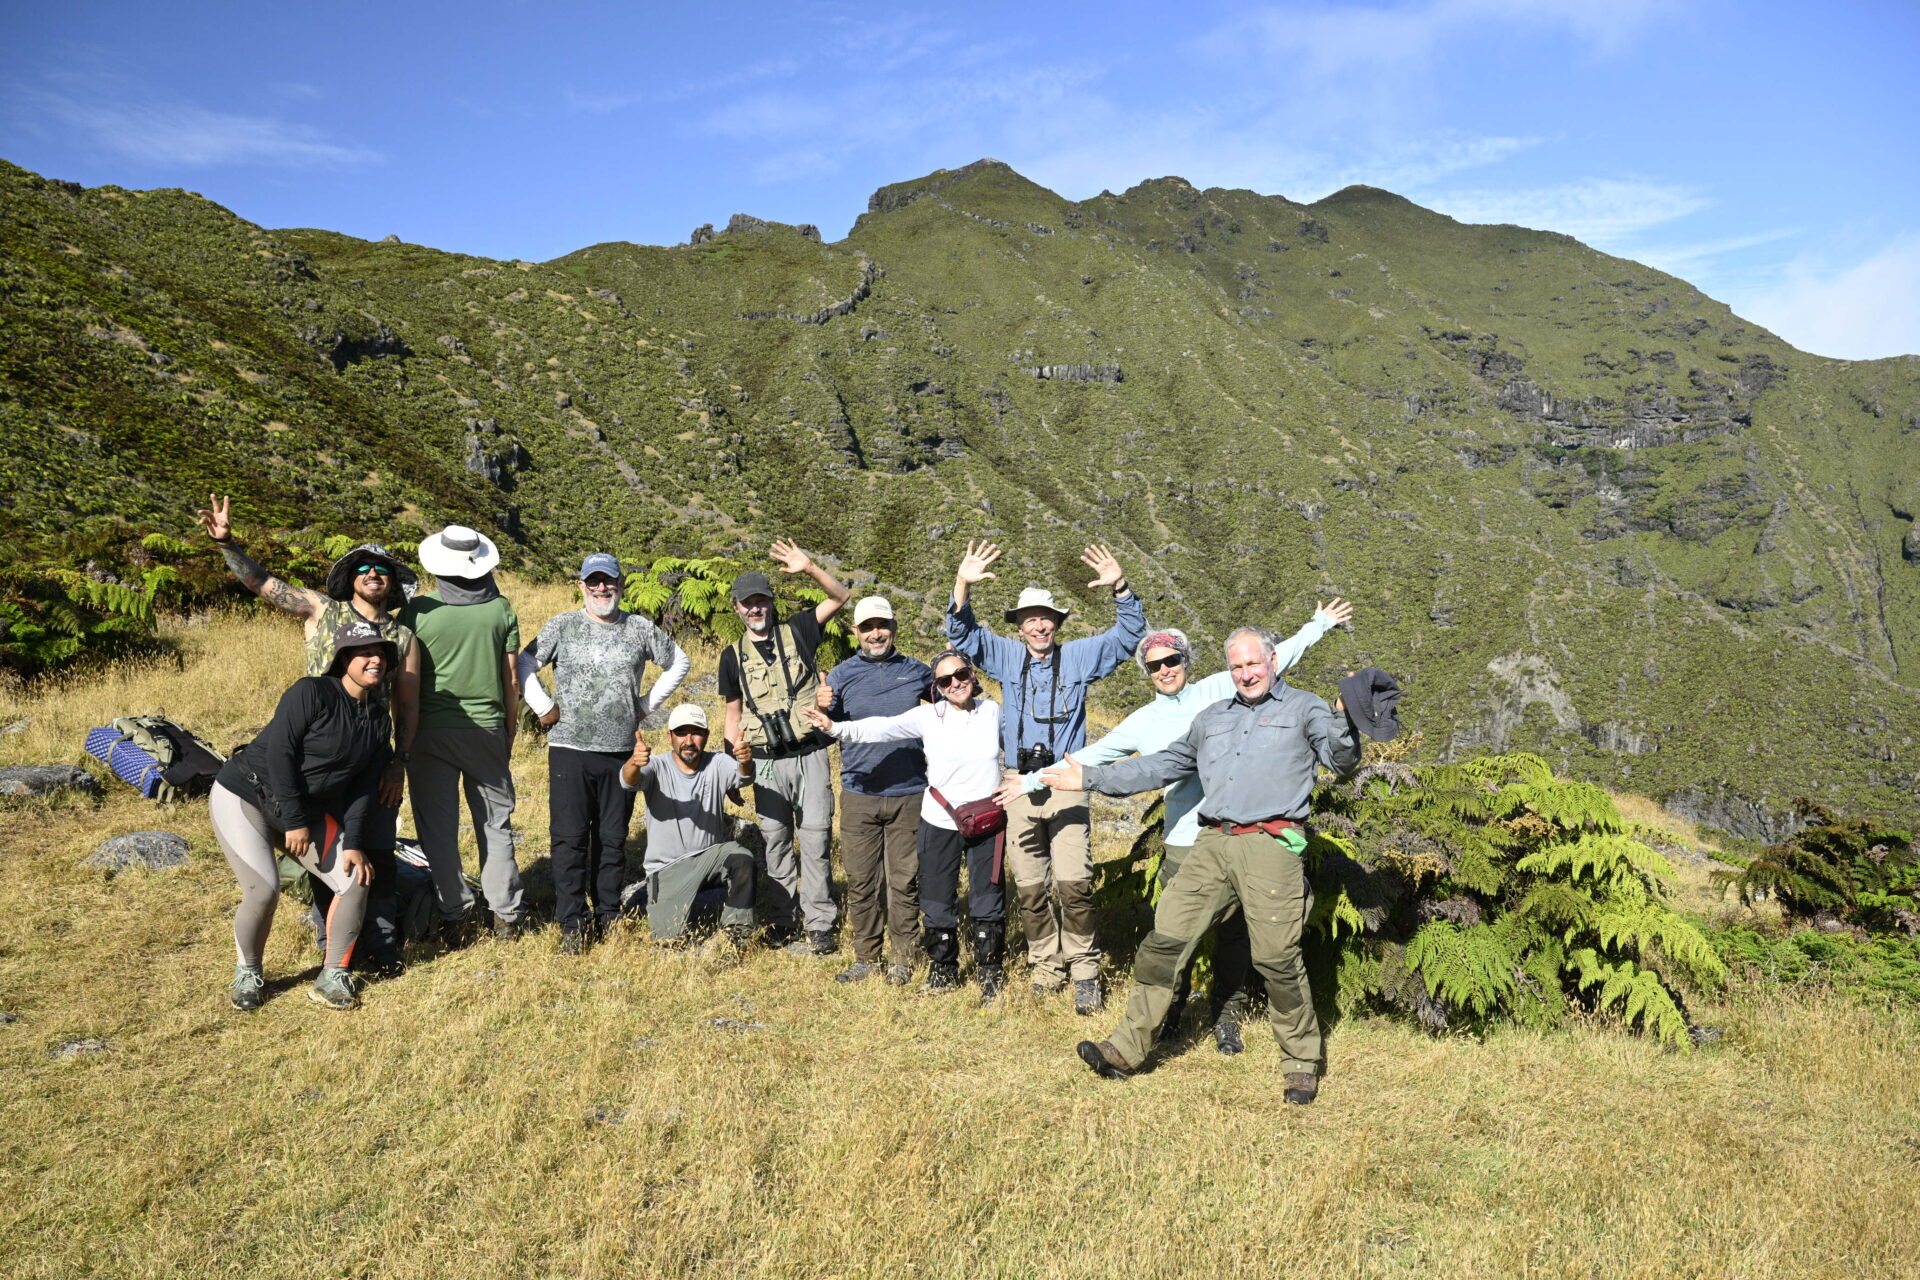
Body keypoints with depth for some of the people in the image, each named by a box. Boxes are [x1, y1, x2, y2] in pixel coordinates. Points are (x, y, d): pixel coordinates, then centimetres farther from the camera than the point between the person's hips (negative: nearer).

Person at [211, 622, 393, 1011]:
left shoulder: (378, 720, 2)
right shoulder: (311, 693, -18)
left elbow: (363, 787, 2)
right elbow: (279, 753, -22)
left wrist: (353, 843, -6)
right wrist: (295, 821, -20)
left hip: (307, 810, 7)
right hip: (245, 796, -7)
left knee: (355, 881, -6)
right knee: (264, 890, -20)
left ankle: (332, 977, 8)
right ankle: (247, 972, 9)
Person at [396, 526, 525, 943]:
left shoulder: (417, 610, -8)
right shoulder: (501, 609, -3)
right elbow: (511, 681, 1)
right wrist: (509, 734, 12)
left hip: (432, 733, -2)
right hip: (488, 728, 2)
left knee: (438, 827, 8)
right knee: (495, 823, 12)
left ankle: (452, 918, 12)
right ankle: (505, 916, 16)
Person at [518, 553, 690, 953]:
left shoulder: (640, 629, 8)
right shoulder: (561, 626, 3)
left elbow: (679, 662, 19)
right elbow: (524, 665, 5)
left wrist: (648, 704, 12)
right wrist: (543, 709, -2)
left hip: (620, 753, 2)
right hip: (570, 750, -2)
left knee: (613, 838, 8)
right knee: (570, 837, -4)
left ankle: (608, 916, 19)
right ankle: (572, 923, 2)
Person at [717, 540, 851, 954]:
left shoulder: (796, 632, 5)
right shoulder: (733, 656, 10)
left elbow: (840, 597, -2)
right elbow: (733, 716, 14)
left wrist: (810, 568, -18)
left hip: (810, 756, -2)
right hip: (766, 763, 2)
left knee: (815, 841, -2)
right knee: (775, 844, 5)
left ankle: (819, 926, 4)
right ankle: (785, 924, 14)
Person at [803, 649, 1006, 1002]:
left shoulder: (992, 712, 0)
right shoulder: (928, 716, -6)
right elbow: (882, 728, -17)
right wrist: (835, 728, -29)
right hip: (940, 824, 0)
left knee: (987, 904, 5)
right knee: (937, 904, 8)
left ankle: (991, 976, 22)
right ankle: (943, 971, 28)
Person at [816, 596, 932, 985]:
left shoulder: (918, 672, 7)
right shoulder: (842, 675, 6)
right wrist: (825, 709, -19)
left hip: (909, 795, 0)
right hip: (859, 795, 0)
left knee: (905, 880, 4)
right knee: (861, 880, 4)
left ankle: (901, 958, 16)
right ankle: (865, 956, 17)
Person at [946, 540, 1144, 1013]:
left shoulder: (1078, 657, 6)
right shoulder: (1006, 657, 10)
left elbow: (1128, 636, 2)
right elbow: (963, 635, 5)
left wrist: (1121, 588, -14)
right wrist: (963, 588, -13)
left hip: (1066, 783, -2)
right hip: (1019, 786, 3)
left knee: (1073, 881, -13)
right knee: (1028, 886, 5)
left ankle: (1084, 970, 0)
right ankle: (1047, 966, 18)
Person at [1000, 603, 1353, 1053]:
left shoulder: (1218, 690, 6)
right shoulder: (1143, 723, 9)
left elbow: (1274, 661, 14)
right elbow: (1088, 757, 15)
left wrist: (1319, 624, 17)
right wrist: (1034, 780, 16)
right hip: (1183, 842, 1)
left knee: (1233, 932, 6)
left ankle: (1227, 1016, 20)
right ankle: (1168, 1011, 19)